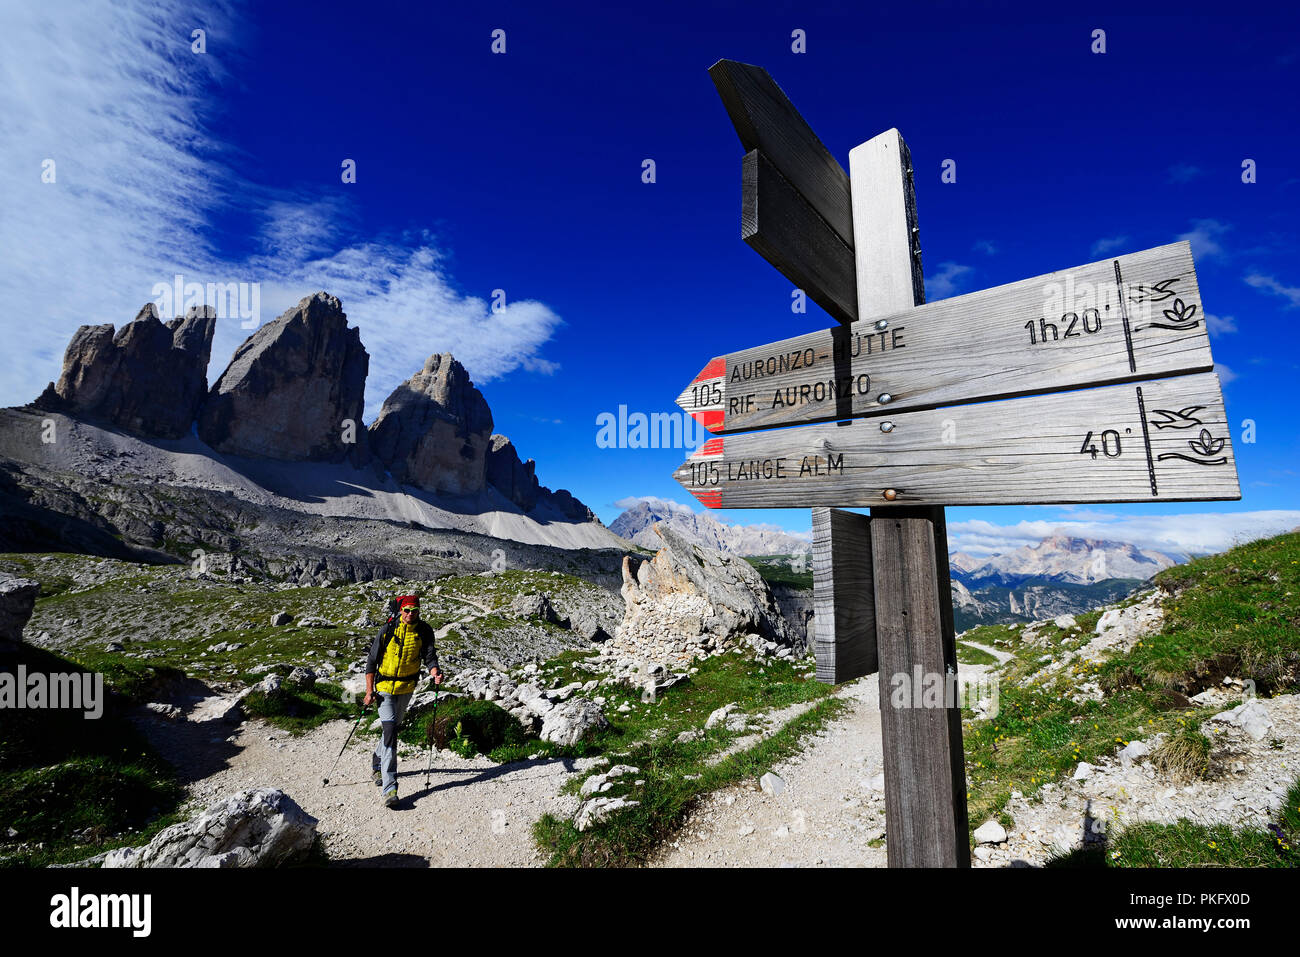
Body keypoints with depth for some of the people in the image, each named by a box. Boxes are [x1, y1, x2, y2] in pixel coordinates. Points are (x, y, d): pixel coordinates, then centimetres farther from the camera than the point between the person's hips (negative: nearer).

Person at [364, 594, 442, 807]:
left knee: (393, 728, 20)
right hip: (385, 686, -3)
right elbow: (372, 661, -5)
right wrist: (369, 690, -9)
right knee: (390, 730, -13)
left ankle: (377, 759, 49)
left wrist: (435, 673, -33)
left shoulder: (424, 632, -7)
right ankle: (389, 786, -12)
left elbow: (429, 656, -12)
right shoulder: (388, 630, -11)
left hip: (407, 687, 3)